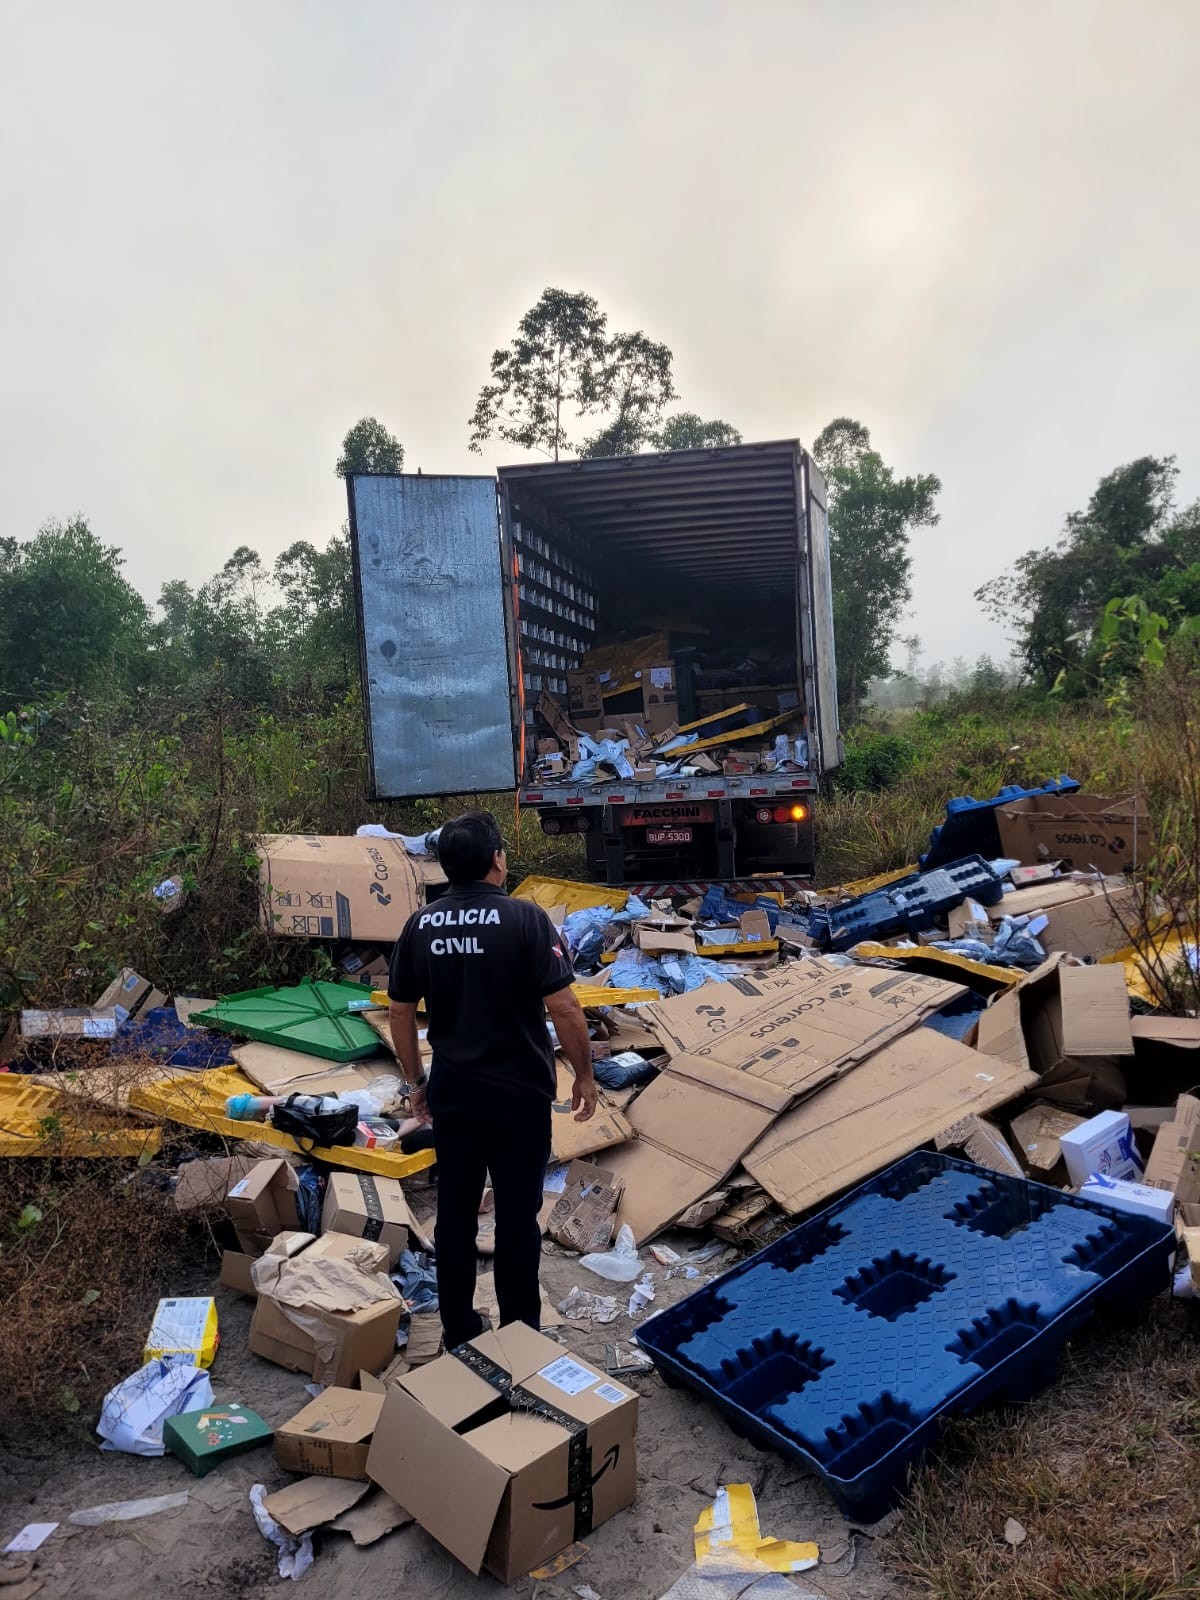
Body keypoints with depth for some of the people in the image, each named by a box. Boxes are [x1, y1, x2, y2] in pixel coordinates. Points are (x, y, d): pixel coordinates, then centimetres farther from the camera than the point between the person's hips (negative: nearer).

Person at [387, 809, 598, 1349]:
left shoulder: (420, 925, -1)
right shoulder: (525, 918, -15)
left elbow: (399, 1012, 5)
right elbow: (563, 1007, -16)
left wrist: (415, 1081, 17)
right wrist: (584, 1074, -3)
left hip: (451, 1093, 4)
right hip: (519, 1093, -4)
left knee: (454, 1213, 16)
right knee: (517, 1217, 10)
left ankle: (457, 1331, 29)